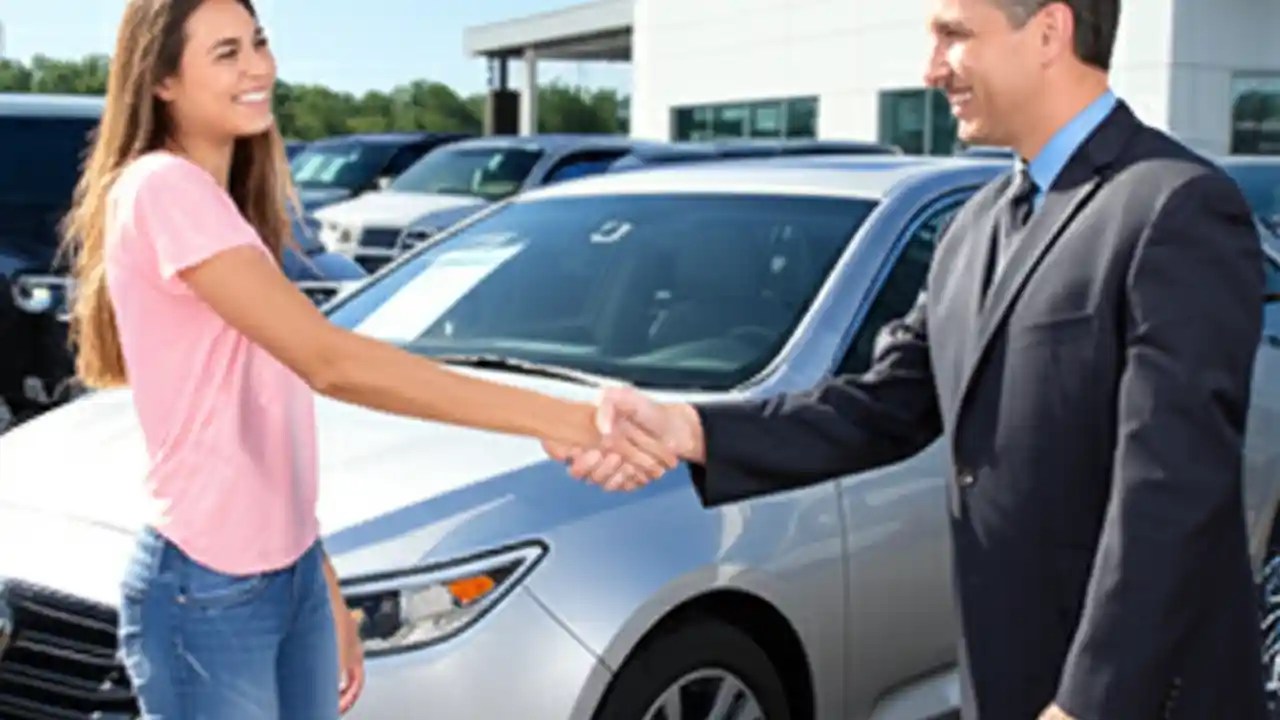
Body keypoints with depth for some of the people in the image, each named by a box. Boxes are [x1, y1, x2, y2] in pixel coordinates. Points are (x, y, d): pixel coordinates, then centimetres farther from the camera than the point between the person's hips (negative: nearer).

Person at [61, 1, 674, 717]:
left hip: (291, 575, 8)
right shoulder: (161, 190, -16)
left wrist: (326, 593, 13)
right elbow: (327, 360, -27)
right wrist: (553, 418, -31)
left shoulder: (227, 205, 13)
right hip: (206, 596, -8)